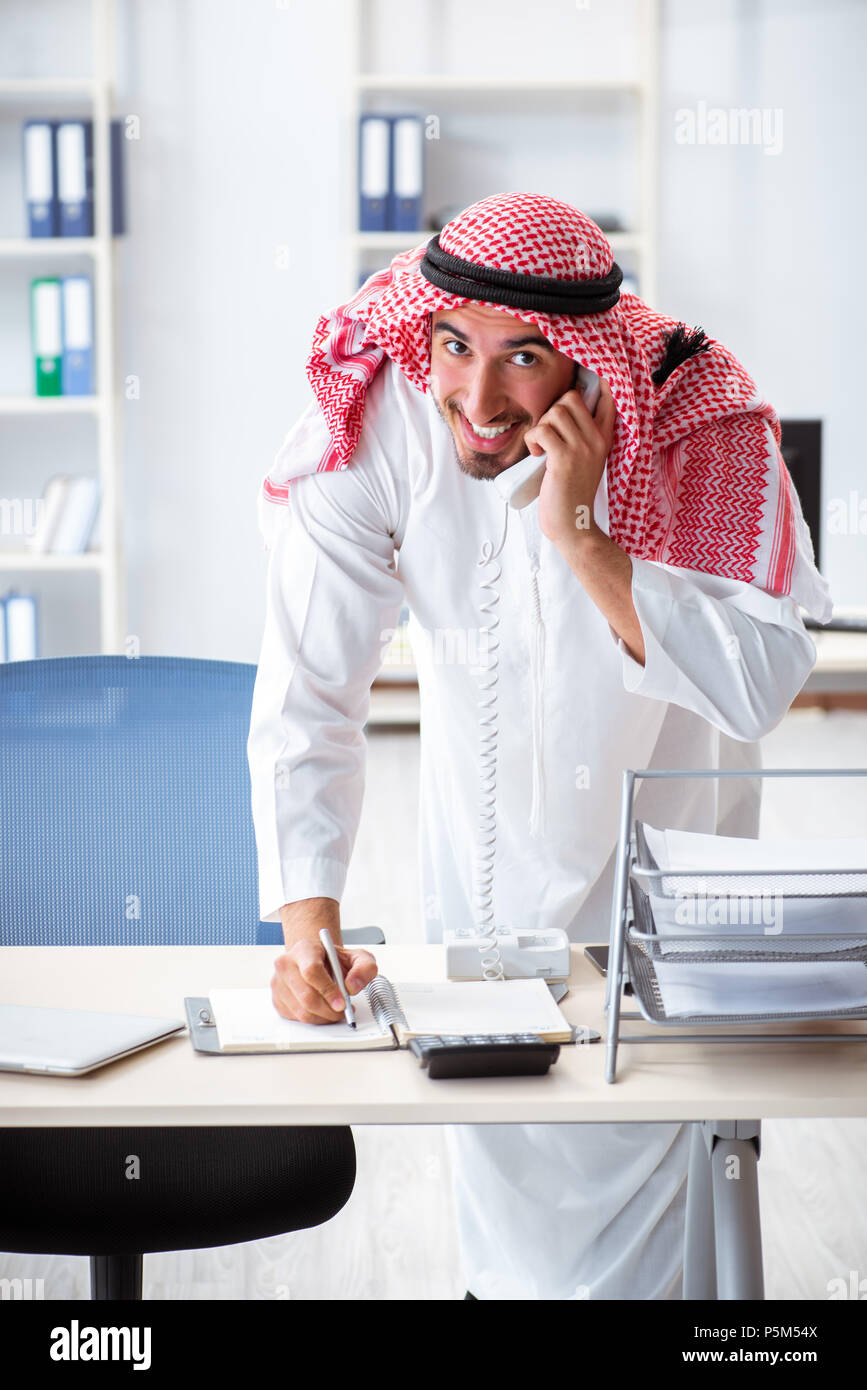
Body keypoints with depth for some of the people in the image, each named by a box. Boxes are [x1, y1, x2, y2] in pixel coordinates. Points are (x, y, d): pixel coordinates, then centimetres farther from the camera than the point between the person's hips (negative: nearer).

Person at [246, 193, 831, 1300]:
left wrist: (581, 535, -42)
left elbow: (761, 688, -35)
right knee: (496, 1141, 16)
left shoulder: (705, 432, -29)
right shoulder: (372, 428, -26)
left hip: (666, 830, -1)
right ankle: (504, 1277, 45)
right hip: (488, 835, 2)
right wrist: (307, 917, -39)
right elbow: (308, 693, -28)